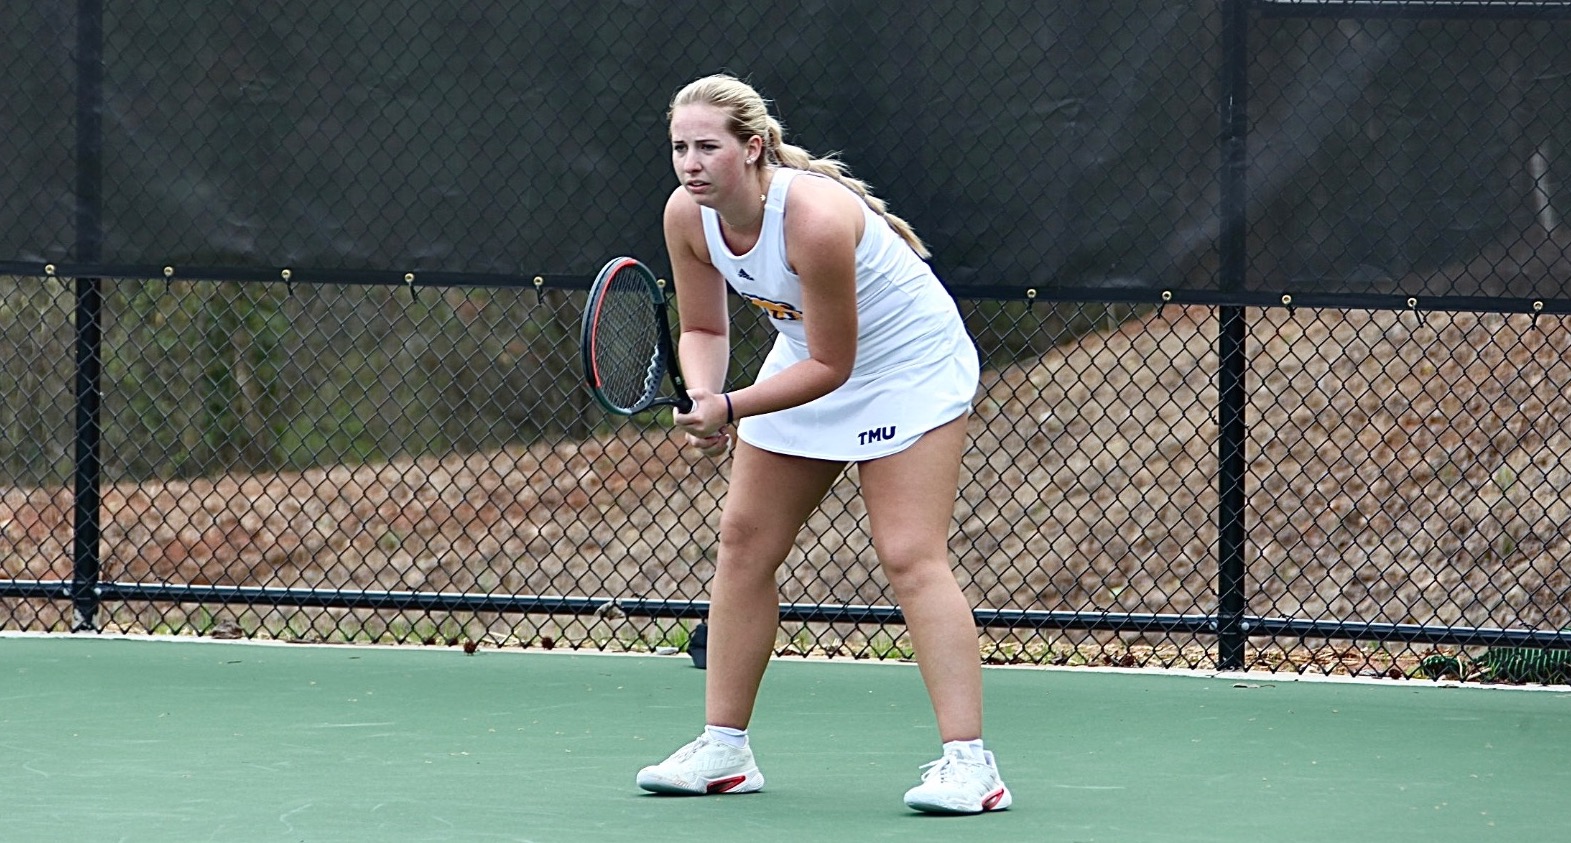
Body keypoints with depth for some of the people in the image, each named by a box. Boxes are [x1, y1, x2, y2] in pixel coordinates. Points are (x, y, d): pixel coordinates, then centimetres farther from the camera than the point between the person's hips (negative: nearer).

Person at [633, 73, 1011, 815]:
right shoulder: (688, 214, -14)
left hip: (907, 365, -8)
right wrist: (705, 402, -20)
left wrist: (731, 408, -32)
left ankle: (968, 764, -20)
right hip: (805, 358, 8)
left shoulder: (815, 218, -35)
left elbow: (831, 365, -27)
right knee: (743, 541, 4)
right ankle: (724, 751, 13)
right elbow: (703, 329, -1)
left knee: (909, 555, -17)